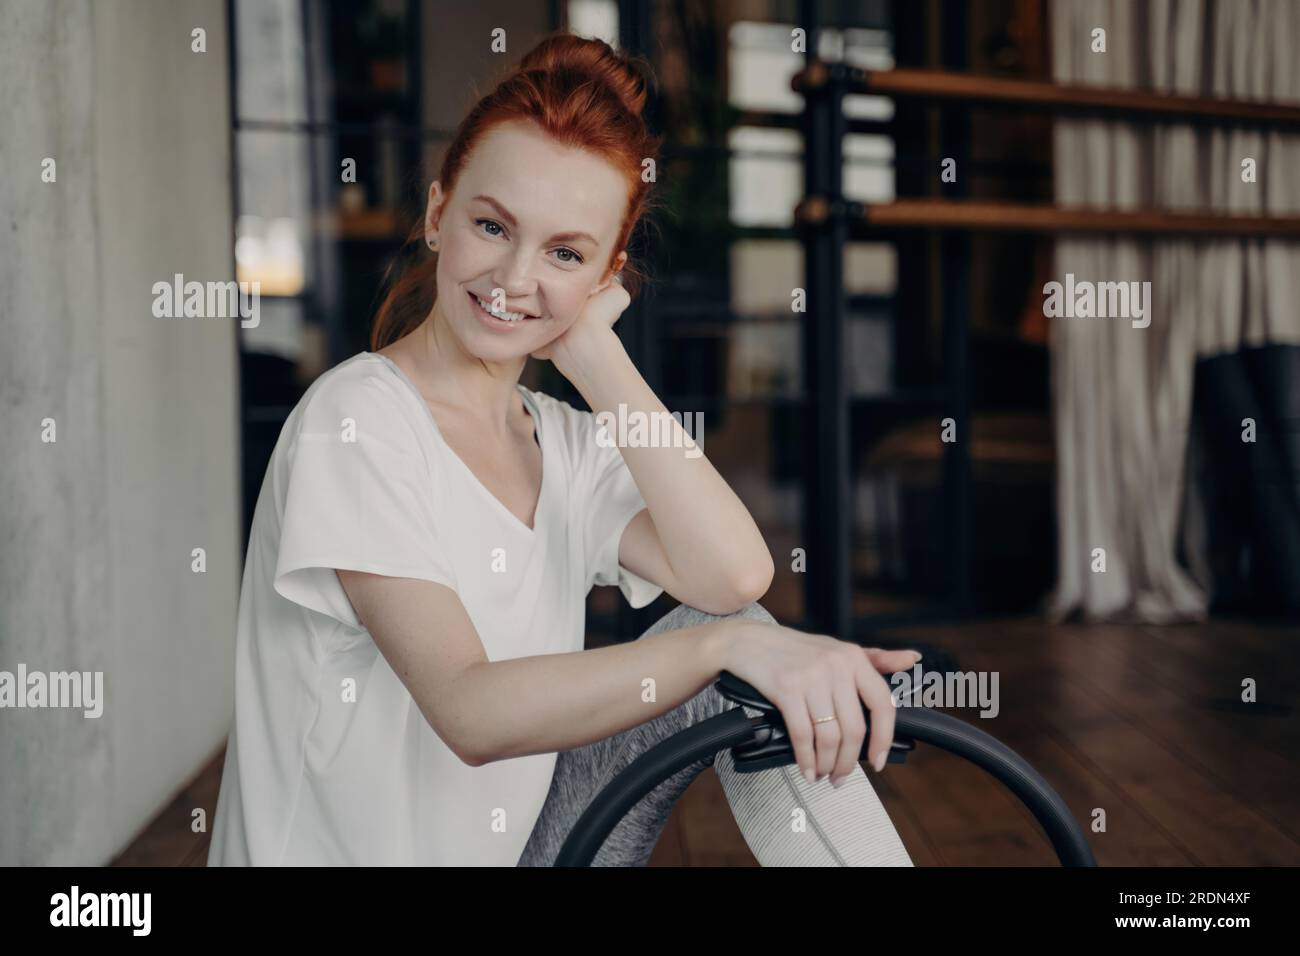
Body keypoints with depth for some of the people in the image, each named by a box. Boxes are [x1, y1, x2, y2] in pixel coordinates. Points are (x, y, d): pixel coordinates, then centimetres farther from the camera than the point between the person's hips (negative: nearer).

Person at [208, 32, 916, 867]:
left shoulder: (570, 445, 5)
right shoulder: (360, 419, -14)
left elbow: (733, 576, -14)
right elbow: (470, 712, -24)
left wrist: (593, 352, -10)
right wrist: (725, 644, -34)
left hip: (519, 841, 6)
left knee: (744, 656, -9)